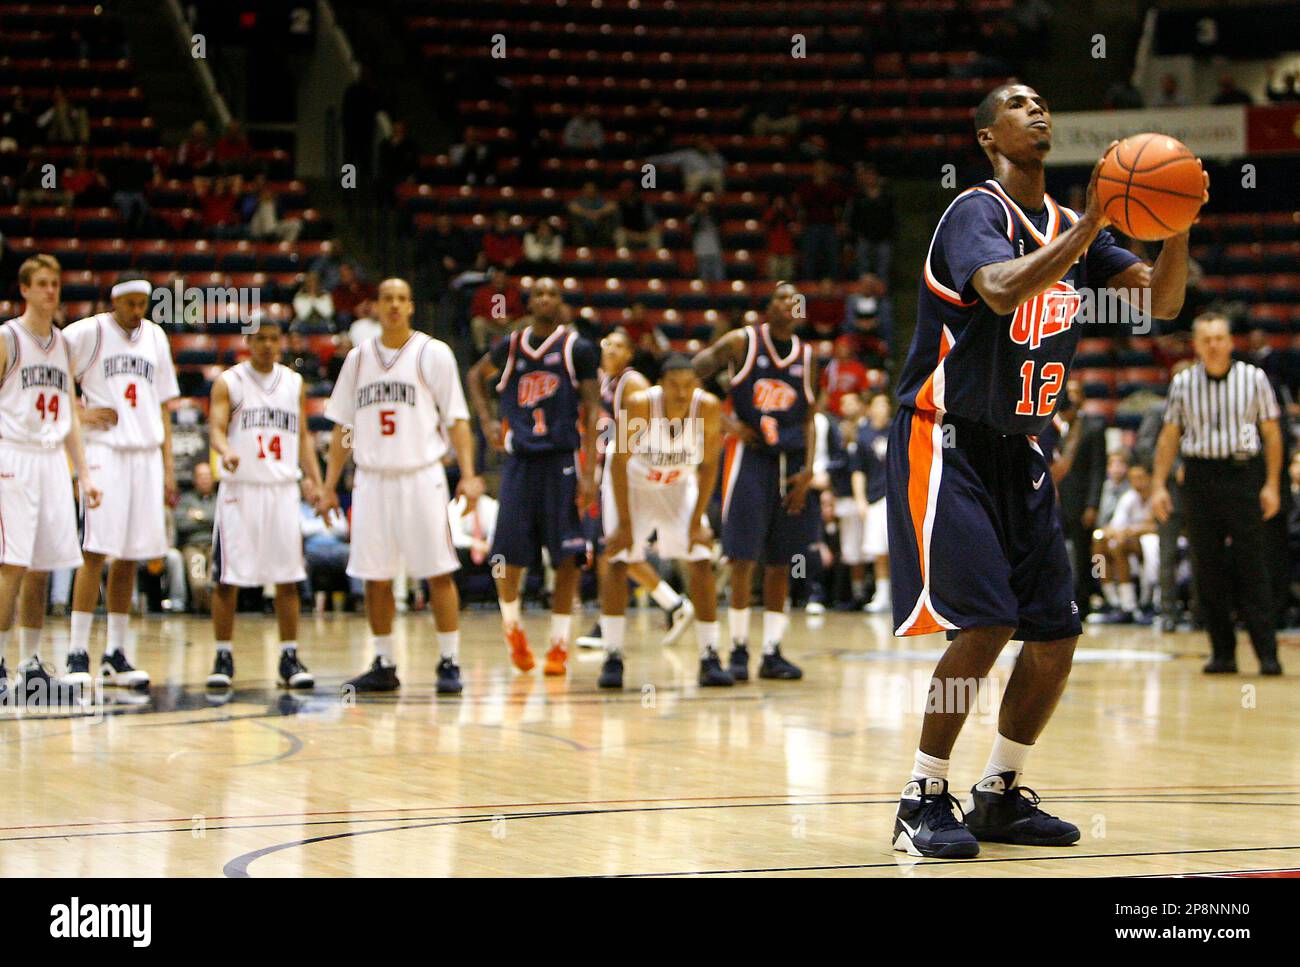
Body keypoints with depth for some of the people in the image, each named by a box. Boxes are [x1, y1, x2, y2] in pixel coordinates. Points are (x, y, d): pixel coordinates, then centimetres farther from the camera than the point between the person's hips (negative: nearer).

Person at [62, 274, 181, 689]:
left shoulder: (155, 337, 15)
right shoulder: (88, 332, -2)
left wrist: (168, 467, 13)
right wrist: (79, 414, -10)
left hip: (146, 453, 5)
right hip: (104, 452, -5)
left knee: (129, 557, 6)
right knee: (95, 553, -11)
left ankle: (115, 654, 13)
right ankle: (77, 653, -7)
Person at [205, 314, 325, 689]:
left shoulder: (295, 384, 12)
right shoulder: (228, 382, 1)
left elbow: (303, 435, 15)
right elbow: (216, 427, -9)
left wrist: (314, 479, 3)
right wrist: (225, 451, -31)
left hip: (283, 489, 3)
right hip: (239, 489, -3)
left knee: (287, 578, 1)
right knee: (226, 578, -2)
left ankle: (290, 658, 8)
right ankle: (223, 658, 7)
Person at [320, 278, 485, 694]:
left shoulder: (433, 354, 0)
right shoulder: (358, 358, 11)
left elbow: (457, 419, -3)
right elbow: (342, 427, 15)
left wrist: (468, 475, -13)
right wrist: (329, 485, 11)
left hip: (421, 477, -4)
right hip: (372, 480, 4)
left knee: (439, 573, -5)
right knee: (374, 578, 5)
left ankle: (449, 664, 1)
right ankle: (384, 666, 15)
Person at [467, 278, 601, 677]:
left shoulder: (578, 349, 0)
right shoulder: (511, 346, 9)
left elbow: (592, 412, -3)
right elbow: (476, 376, 28)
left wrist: (589, 473, -12)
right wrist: (487, 420, 12)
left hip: (562, 460, -2)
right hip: (519, 460, 2)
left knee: (566, 557, -4)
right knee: (508, 554, -2)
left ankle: (559, 645, 3)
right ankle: (512, 626, 24)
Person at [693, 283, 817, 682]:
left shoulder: (806, 356, 10)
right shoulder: (742, 342, -2)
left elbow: (809, 420, 10)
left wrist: (807, 471, -2)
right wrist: (726, 422, -8)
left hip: (791, 462, 4)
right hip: (749, 455, -4)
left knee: (781, 561, 5)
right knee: (743, 559, -7)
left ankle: (772, 652, 10)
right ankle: (739, 650, 0)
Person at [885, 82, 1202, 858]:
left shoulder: (1070, 227, 10)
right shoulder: (977, 212, -13)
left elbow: (1162, 303, 6)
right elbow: (1004, 291, -34)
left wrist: (1177, 226, -12)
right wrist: (1092, 223, -34)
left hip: (1020, 450, 8)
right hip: (947, 444, -8)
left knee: (1056, 632, 4)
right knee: (985, 622, -18)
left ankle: (1001, 796, 18)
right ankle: (924, 801, -7)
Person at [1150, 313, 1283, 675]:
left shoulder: (1253, 378, 2)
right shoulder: (1182, 383, 7)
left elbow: (1272, 432, 4)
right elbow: (1169, 437, 11)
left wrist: (1272, 484, -3)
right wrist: (1159, 486, 4)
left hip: (1243, 473, -2)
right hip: (1199, 477, 2)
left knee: (1251, 567, -5)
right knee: (1207, 570, 2)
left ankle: (1267, 653, -4)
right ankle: (1222, 653, 9)